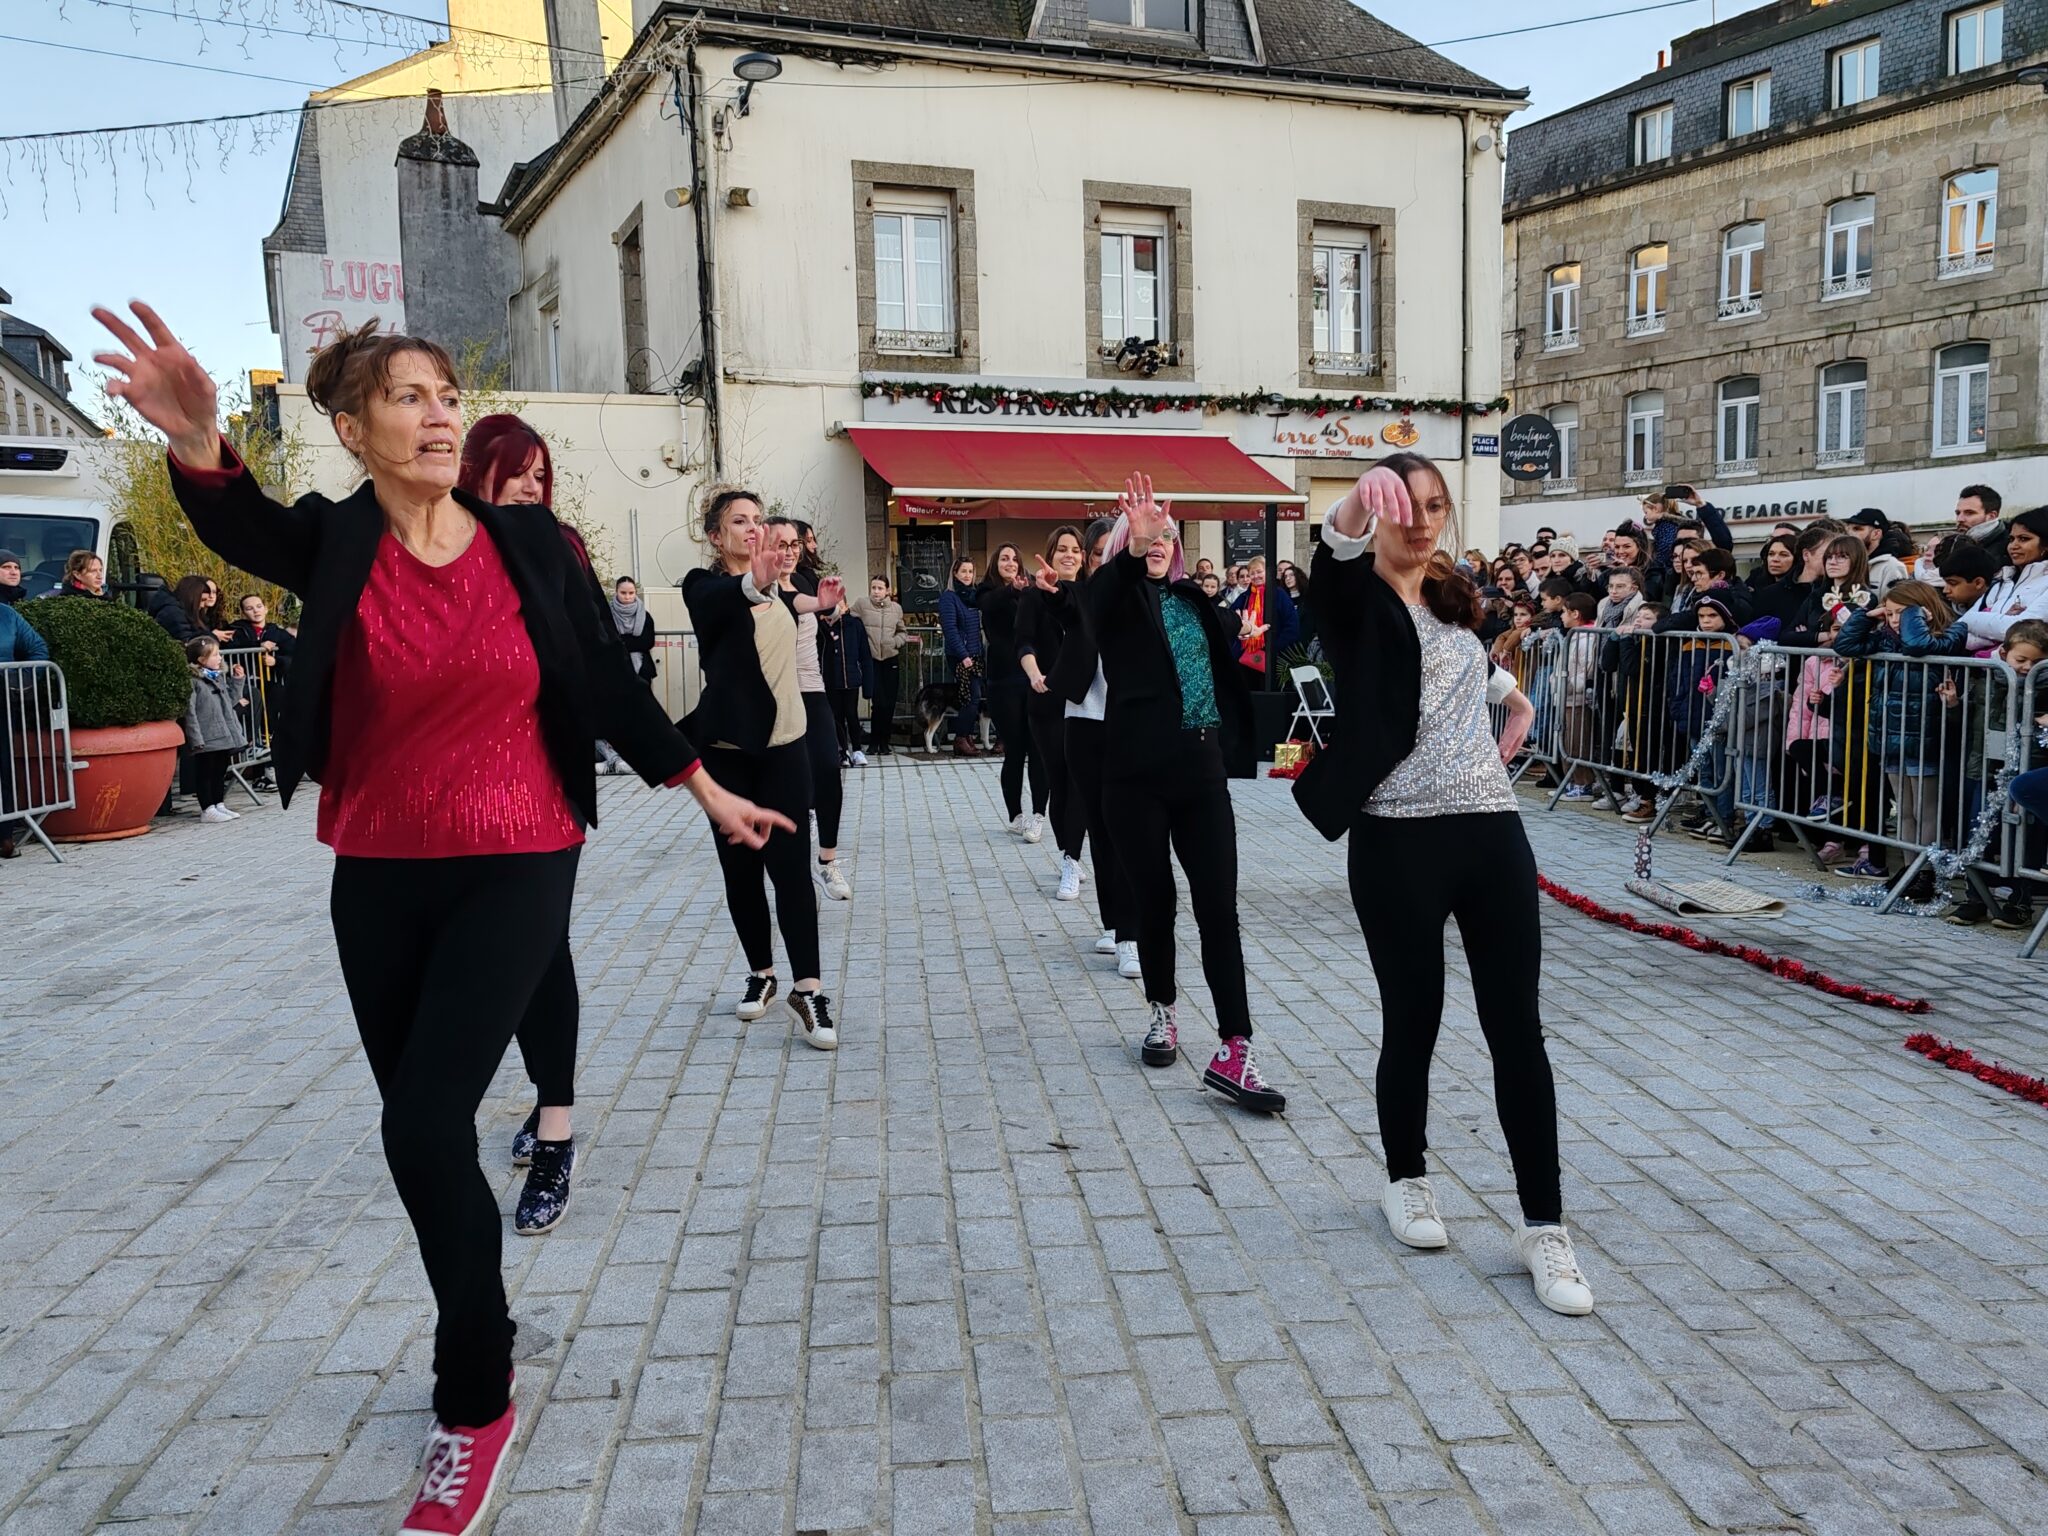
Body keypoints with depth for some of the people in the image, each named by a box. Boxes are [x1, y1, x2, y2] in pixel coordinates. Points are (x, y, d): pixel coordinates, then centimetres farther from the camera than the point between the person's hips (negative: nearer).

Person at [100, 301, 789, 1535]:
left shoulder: (527, 542, -4)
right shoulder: (337, 541, -4)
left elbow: (608, 681, 4)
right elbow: (243, 530, -27)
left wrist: (708, 790, 8)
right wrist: (202, 446, -51)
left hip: (516, 868, -3)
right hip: (379, 879, 3)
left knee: (426, 1127, -11)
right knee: (424, 1133, 14)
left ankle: (474, 1405, 8)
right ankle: (484, 1339, 38)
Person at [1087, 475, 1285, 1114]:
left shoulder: (1193, 599, 13)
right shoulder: (1114, 597, 0)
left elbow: (1223, 673, 17)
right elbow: (1109, 583, -26)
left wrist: (1233, 745, 9)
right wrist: (1135, 545, -44)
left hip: (1201, 769, 3)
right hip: (1138, 772, -3)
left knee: (1219, 907, -4)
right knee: (1155, 899, 8)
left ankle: (1233, 1051, -4)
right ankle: (1163, 1011, 30)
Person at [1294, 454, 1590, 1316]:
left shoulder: (1452, 600, 15)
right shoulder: (1356, 600, -3)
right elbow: (1332, 562, -30)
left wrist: (1509, 691, 23)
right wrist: (1356, 506, -50)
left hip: (1492, 831, 5)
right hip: (1399, 841, -5)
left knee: (1517, 1028, 3)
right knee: (1412, 1024, 6)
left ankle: (1544, 1226, 12)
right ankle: (1406, 1182, 31)